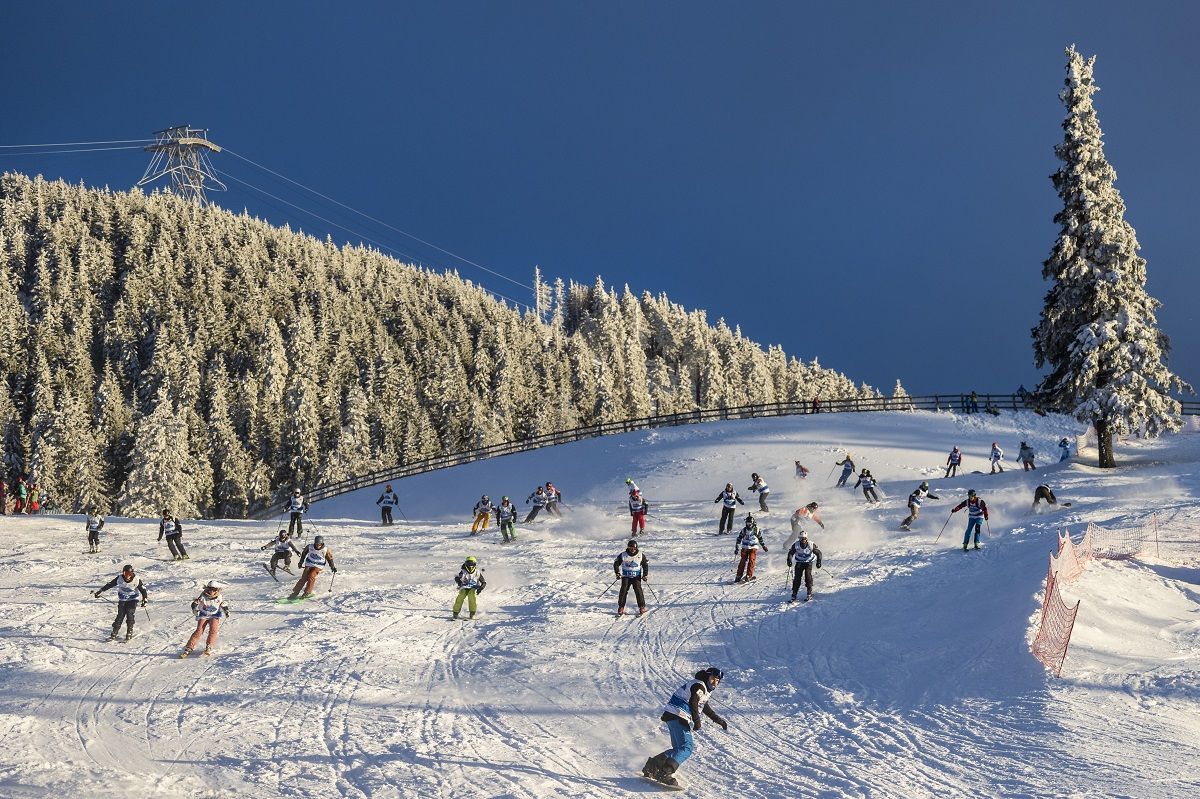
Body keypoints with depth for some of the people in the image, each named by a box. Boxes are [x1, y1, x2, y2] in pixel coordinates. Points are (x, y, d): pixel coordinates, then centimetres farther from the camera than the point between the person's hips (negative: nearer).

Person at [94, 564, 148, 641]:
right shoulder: (119, 578, -12)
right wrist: (99, 592, -3)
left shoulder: (137, 580, -15)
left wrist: (144, 600, -12)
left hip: (132, 600, -1)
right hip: (122, 600, 1)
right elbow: (109, 585, -4)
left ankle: (129, 633, -5)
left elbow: (143, 589, -5)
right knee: (120, 616, -9)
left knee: (130, 614, -16)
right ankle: (114, 634, -3)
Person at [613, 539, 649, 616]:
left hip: (636, 576, 0)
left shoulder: (640, 556, -2)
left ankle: (642, 607, -6)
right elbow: (616, 563, 5)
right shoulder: (623, 555, -4)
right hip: (626, 576, 0)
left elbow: (645, 565, 9)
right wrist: (617, 572, -8)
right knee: (623, 590, -10)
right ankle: (621, 607, -1)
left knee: (638, 589, -14)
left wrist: (645, 575, 0)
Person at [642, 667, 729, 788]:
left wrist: (719, 720, 40)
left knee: (679, 748, 15)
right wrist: (696, 721, -23)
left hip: (674, 717, 10)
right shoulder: (699, 685, -9)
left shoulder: (706, 690, 24)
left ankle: (652, 766, 12)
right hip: (678, 717, -10)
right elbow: (693, 703, -22)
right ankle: (666, 773, -32)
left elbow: (705, 708, 38)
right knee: (687, 747, -18)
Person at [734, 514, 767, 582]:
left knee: (751, 561, -15)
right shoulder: (744, 530, 4)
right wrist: (737, 548, 4)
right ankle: (739, 576, -2)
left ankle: (749, 575, -14)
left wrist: (764, 546, 21)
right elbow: (739, 539, 8)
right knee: (742, 561, -6)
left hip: (753, 548, -1)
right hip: (744, 548, 1)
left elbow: (760, 538, 16)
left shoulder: (756, 529, 3)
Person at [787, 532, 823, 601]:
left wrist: (818, 562, -16)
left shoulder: (811, 545, -15)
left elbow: (818, 553, -5)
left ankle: (809, 594, -6)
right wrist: (789, 561, -20)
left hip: (808, 562, -1)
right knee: (797, 578, -9)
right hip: (799, 562, 1)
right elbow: (790, 553, -3)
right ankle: (794, 595, -3)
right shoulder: (796, 545, -12)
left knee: (808, 576, -17)